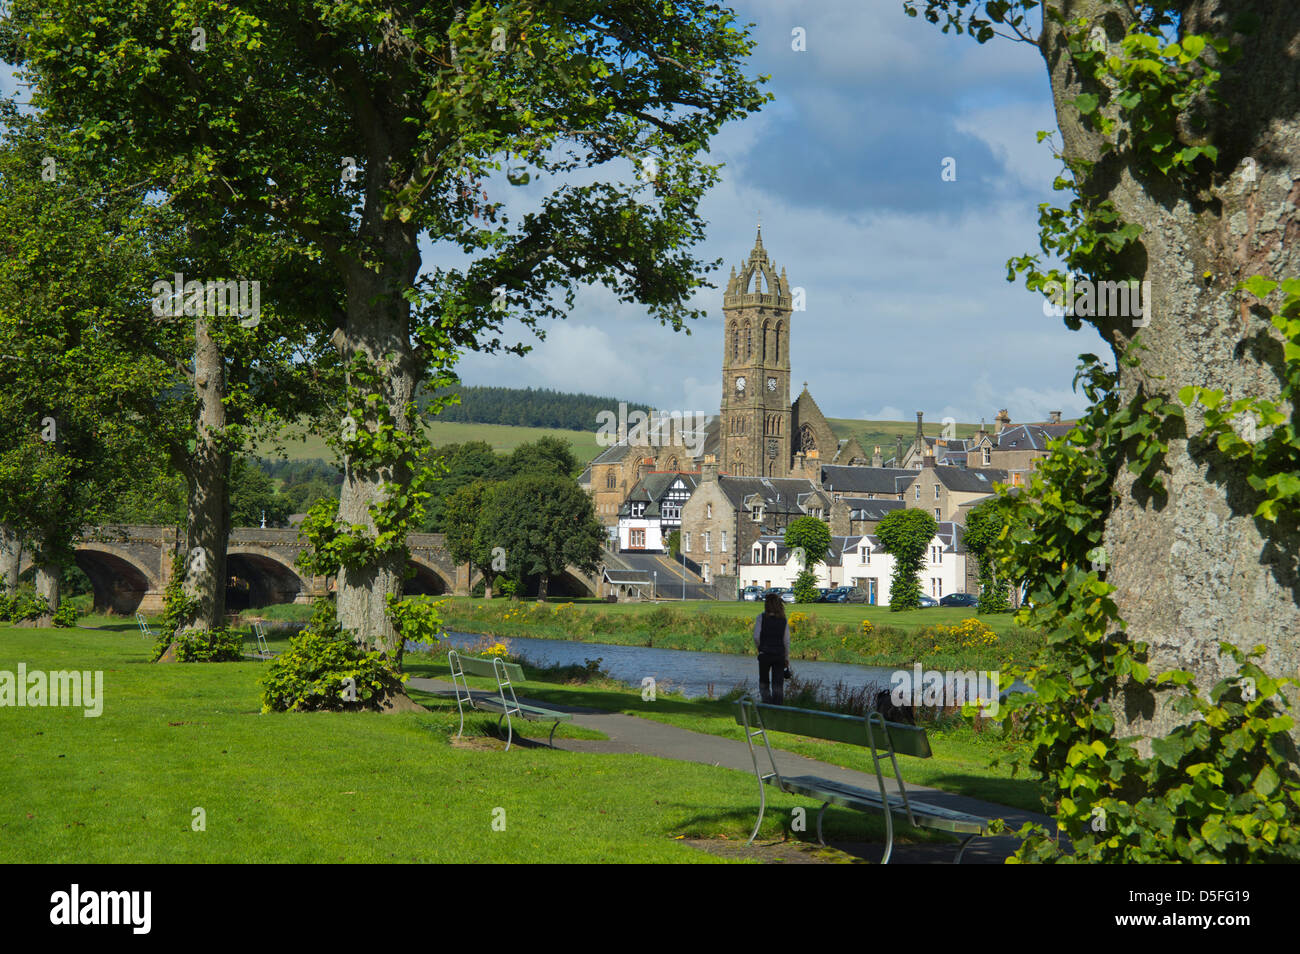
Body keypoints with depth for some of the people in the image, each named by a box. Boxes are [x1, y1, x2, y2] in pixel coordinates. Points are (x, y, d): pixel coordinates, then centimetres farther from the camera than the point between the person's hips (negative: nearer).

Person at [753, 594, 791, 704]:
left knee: (764, 681, 14)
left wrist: (759, 648, 8)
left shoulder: (762, 617, -6)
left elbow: (756, 637, -10)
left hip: (764, 654, -2)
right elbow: (786, 640, 2)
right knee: (778, 684, 5)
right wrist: (787, 658, 9)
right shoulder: (783, 619, 2)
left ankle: (767, 702, 0)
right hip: (779, 654, 2)